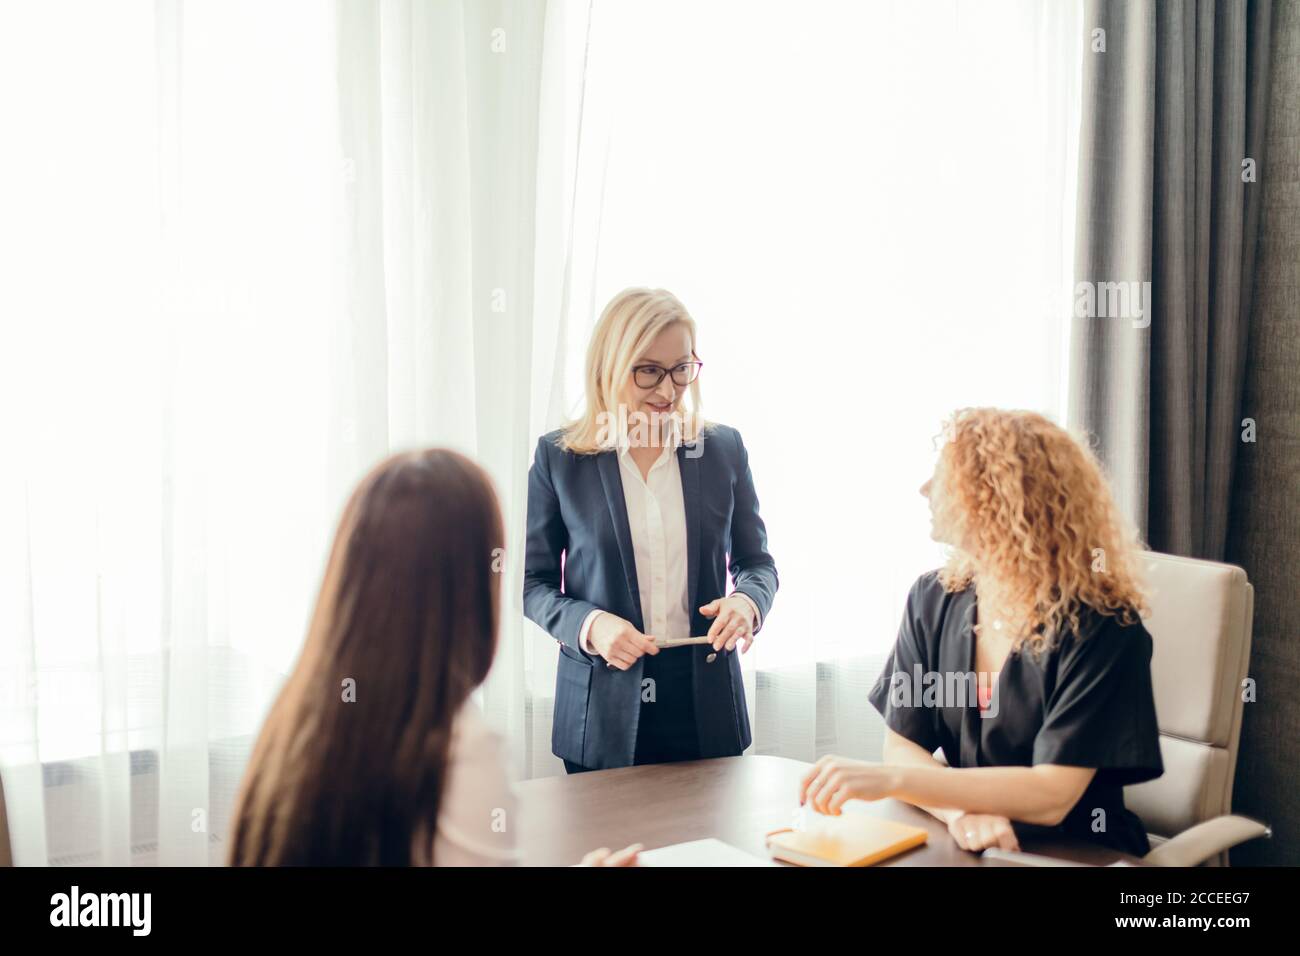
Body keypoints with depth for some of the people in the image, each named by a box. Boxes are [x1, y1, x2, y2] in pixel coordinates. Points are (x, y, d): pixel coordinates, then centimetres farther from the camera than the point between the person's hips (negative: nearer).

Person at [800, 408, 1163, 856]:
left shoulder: (1102, 628, -15)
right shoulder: (933, 600, -1)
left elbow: (1051, 795, -19)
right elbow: (902, 746, -2)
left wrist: (889, 779, -25)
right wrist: (961, 812, -22)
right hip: (968, 847, 4)